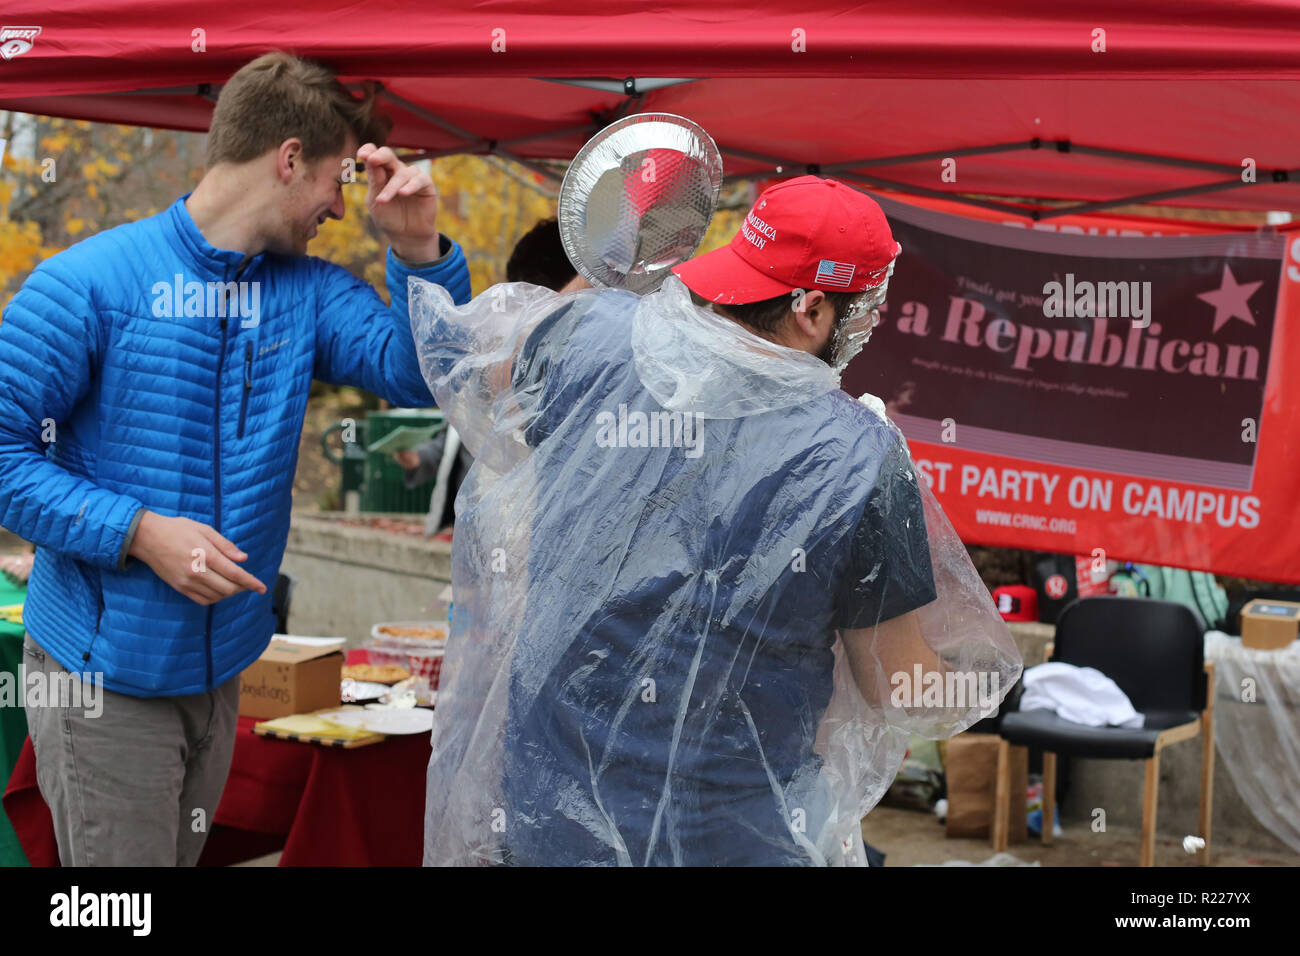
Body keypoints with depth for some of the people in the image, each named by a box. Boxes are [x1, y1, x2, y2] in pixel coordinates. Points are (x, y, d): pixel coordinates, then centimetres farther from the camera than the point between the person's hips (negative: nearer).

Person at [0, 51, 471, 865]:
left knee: (183, 853, 19)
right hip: (105, 671, -6)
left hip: (220, 668, 6)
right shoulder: (92, 281, -13)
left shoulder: (309, 291, 4)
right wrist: (137, 531, -22)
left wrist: (419, 249, -16)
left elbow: (418, 374, -4)